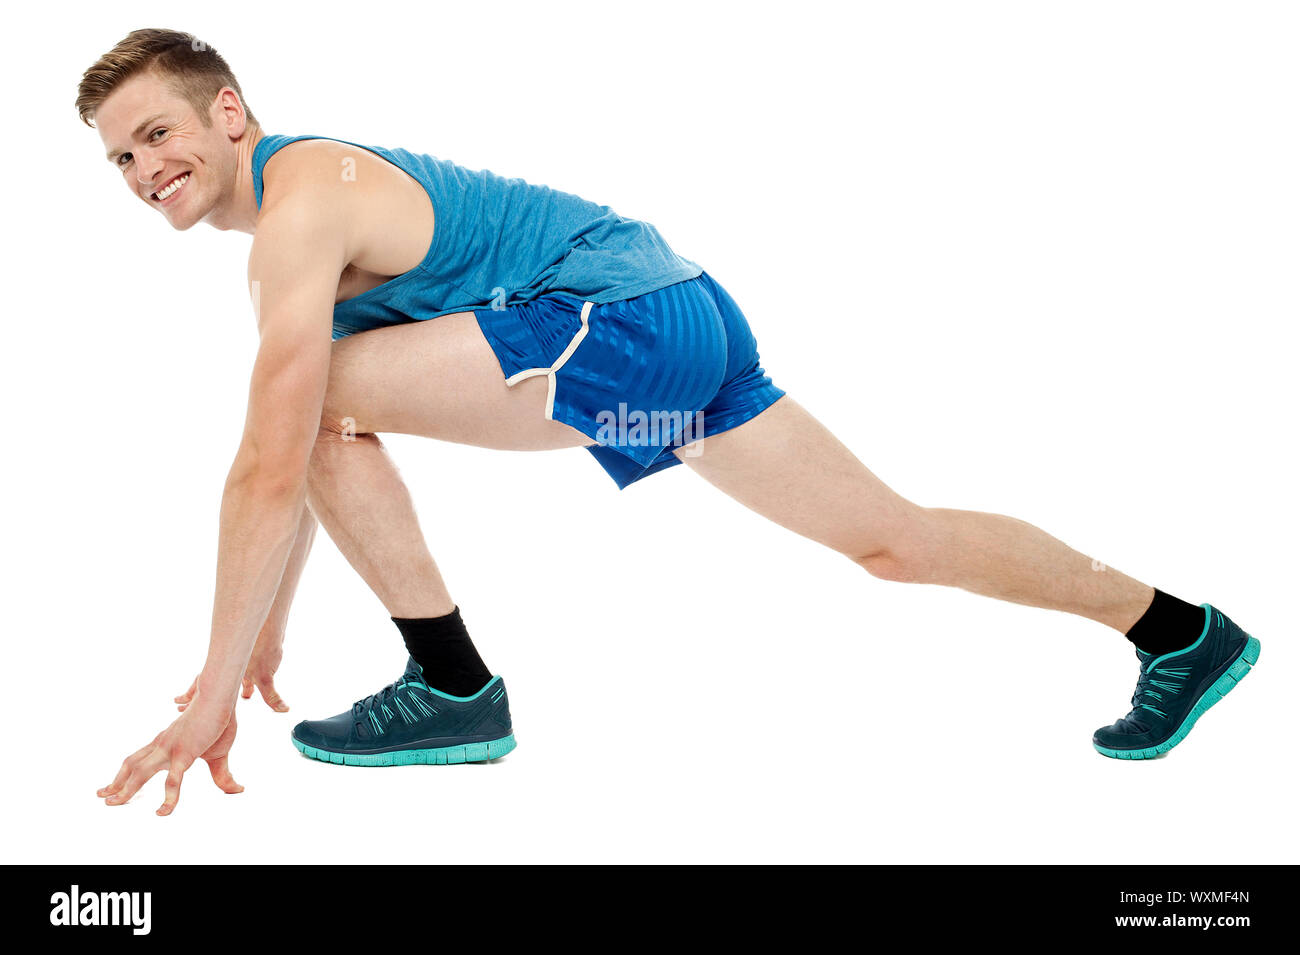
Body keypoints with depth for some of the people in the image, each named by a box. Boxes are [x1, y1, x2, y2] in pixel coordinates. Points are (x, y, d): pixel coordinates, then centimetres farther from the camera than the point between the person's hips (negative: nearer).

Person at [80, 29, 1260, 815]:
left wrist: (216, 689, -16)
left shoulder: (299, 206, -12)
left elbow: (272, 466, -20)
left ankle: (453, 688, -4)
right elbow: (311, 455, 24)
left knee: (330, 391, -14)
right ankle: (1182, 630, 27)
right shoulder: (310, 185, 18)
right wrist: (270, 626, 25)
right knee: (895, 538, 15)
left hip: (624, 317, -11)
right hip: (692, 314, 11)